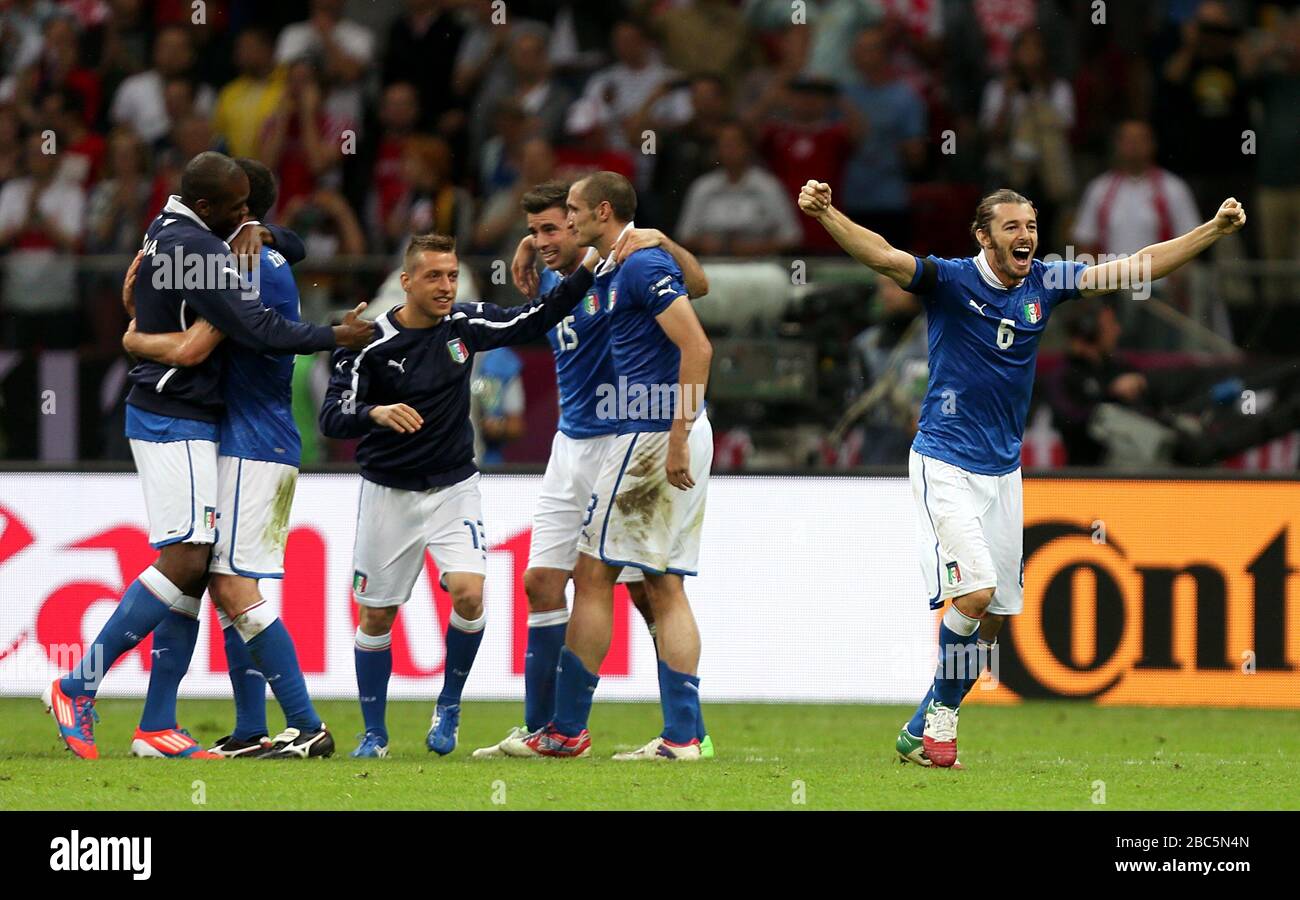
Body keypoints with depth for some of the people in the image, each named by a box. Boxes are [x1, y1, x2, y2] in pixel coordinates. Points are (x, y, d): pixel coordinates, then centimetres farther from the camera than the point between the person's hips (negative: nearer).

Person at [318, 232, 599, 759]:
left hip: (453, 488, 1)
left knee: (468, 593, -19)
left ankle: (449, 705, 3)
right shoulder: (370, 343, -13)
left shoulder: (463, 325, -4)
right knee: (376, 615, 5)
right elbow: (332, 417, -18)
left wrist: (586, 271, -8)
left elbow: (535, 320, 5)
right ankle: (373, 733, 21)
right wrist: (376, 413, -38)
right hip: (388, 494, -1)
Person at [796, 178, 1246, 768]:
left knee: (994, 615, 6)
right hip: (945, 464, -6)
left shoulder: (1045, 283, 2)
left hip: (1002, 470, 6)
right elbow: (882, 256, -28)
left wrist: (1215, 230, -5)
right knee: (975, 590, -20)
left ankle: (921, 733, 20)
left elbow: (1136, 268, 3)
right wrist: (825, 214, -46)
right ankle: (941, 717, 1)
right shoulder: (950, 281, -12)